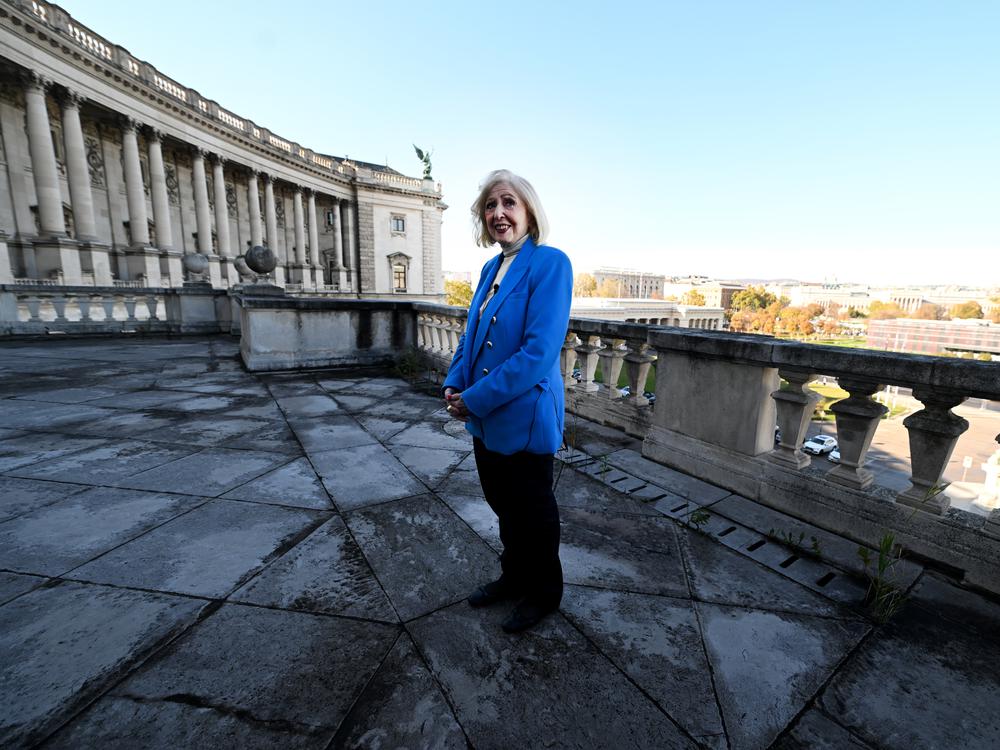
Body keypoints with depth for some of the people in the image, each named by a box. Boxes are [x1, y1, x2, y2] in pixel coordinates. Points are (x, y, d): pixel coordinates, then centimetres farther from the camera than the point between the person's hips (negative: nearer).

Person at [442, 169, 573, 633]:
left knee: (533, 511, 14)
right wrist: (454, 385, -3)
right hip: (485, 419, 7)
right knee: (504, 506, 23)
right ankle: (514, 577, 48)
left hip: (524, 418, -7)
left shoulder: (549, 263, -16)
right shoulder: (490, 268, 9)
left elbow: (540, 351, -24)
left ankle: (543, 594, 40)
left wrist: (476, 400, -20)